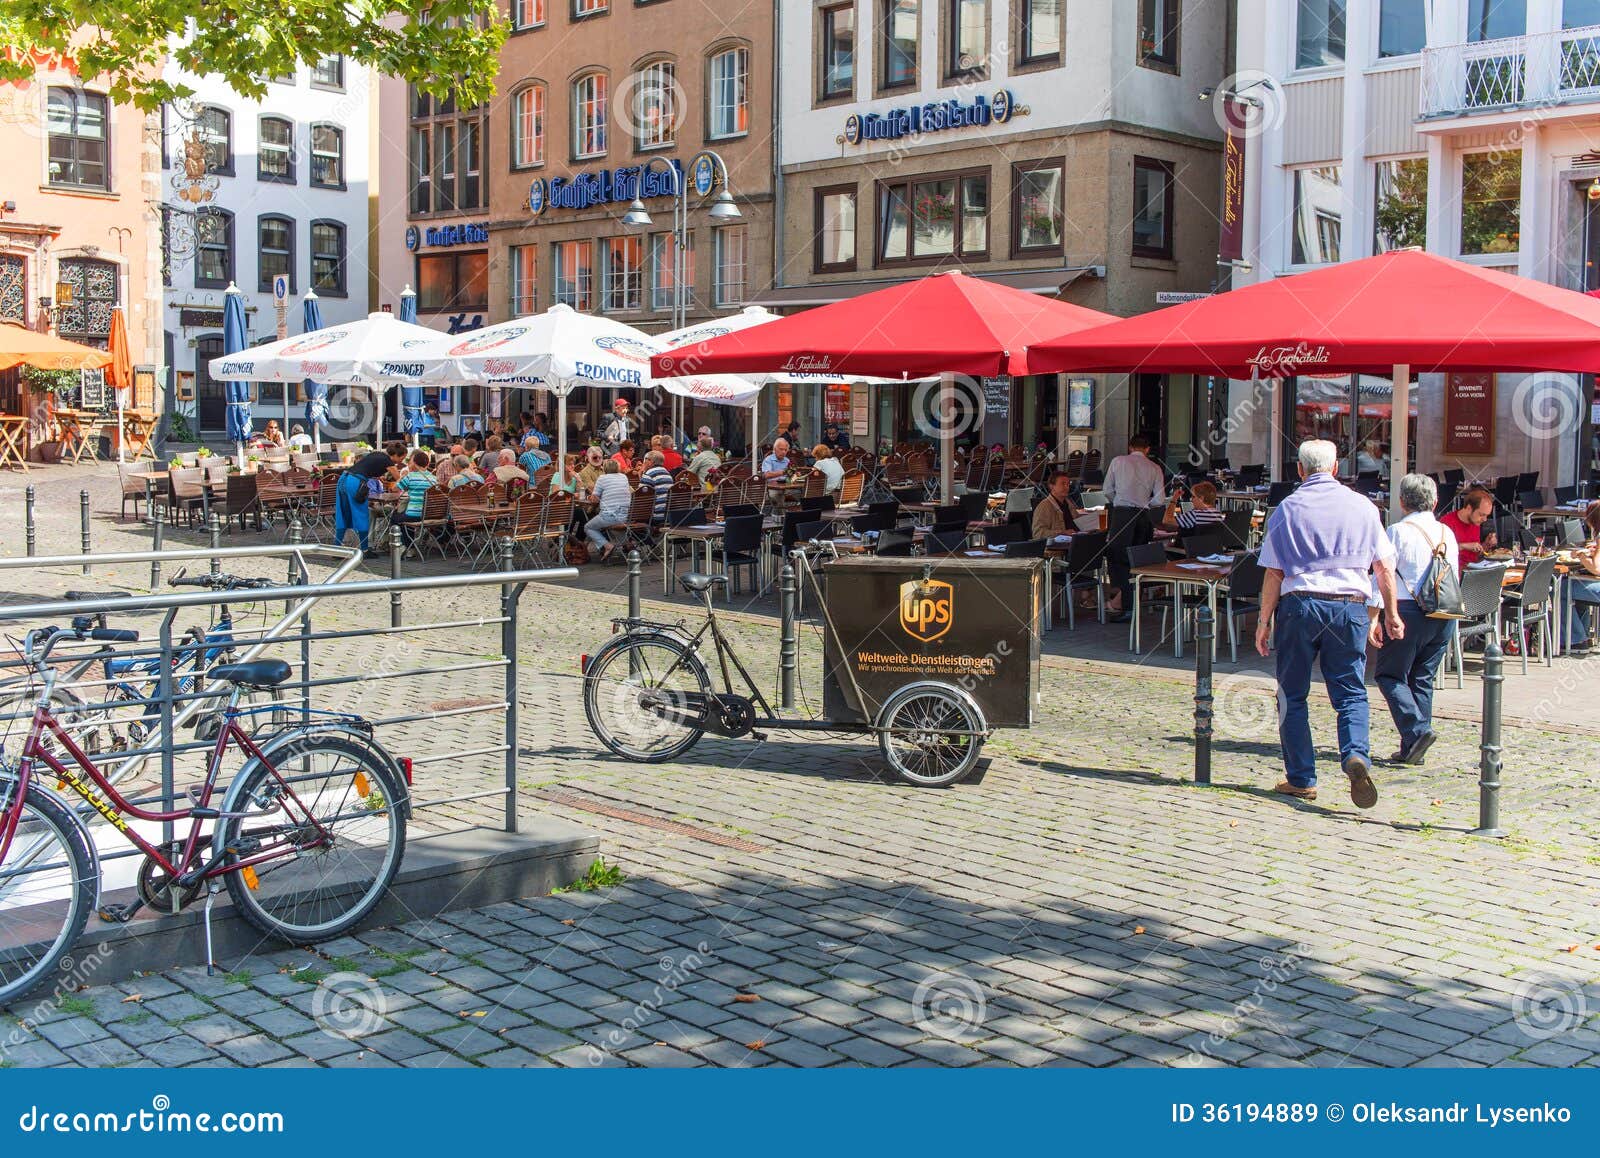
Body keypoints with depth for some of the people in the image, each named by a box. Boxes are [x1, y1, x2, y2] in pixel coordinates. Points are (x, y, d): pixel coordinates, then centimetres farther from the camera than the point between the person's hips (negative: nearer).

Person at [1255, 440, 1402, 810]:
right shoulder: (1362, 506, 7)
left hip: (1300, 603, -1)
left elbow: (1274, 572, -2)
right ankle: (1357, 756, -18)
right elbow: (1384, 566, 7)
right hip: (1349, 606, 1)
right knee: (1351, 693, 8)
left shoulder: (1289, 508, 2)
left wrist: (1264, 621, 4)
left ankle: (1301, 779, 9)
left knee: (1292, 695, 8)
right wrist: (1390, 613, 16)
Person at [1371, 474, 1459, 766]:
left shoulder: (1398, 531, -7)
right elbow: (1454, 577, 17)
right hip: (1444, 614, 6)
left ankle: (1416, 730, -15)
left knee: (1390, 675, 4)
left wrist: (1374, 617, -10)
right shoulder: (1448, 533, 11)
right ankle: (1412, 749, 10)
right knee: (1423, 679, 11)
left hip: (1408, 611, -6)